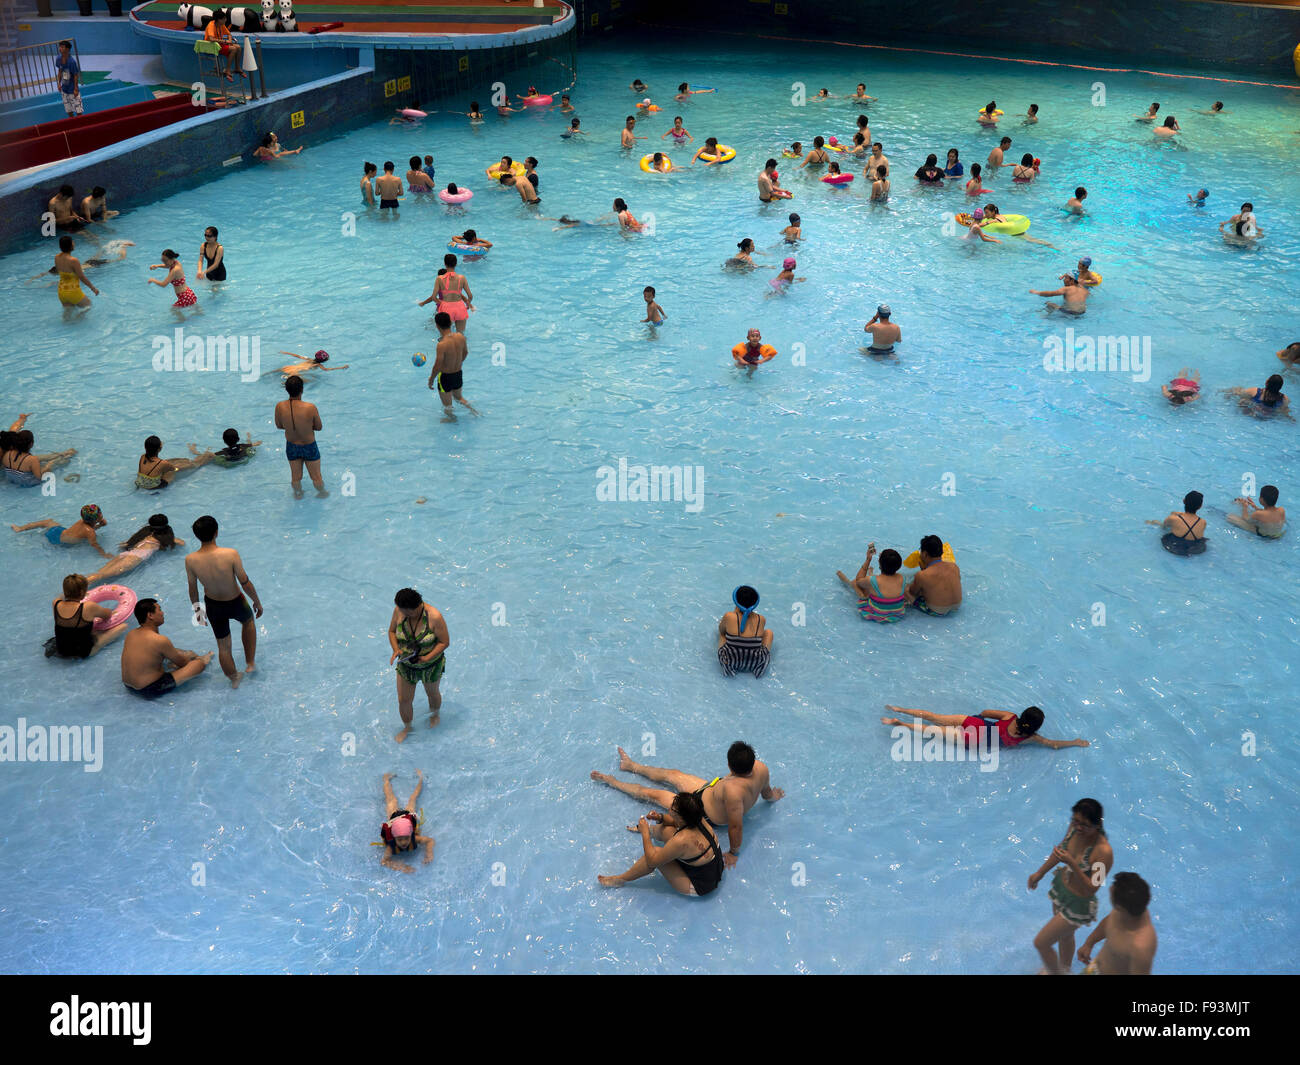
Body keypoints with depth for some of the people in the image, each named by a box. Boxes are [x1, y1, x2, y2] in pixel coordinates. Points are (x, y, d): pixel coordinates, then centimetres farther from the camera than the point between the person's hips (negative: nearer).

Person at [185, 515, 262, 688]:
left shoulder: (190, 560, -21)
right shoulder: (230, 554, -31)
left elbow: (192, 588, -4)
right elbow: (245, 583, -20)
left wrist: (196, 608, 14)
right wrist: (257, 602, -2)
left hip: (213, 606, 2)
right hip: (235, 603, -2)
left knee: (223, 646, 23)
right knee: (248, 621, 35)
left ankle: (233, 679, 45)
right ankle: (250, 664, 40)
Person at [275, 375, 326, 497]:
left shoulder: (279, 407, -22)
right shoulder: (310, 408, -31)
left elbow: (279, 425, -4)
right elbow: (318, 427, -15)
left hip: (291, 446, 3)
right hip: (309, 447, -3)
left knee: (295, 477, 27)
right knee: (316, 477, 22)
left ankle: (298, 494, 51)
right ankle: (322, 493, 46)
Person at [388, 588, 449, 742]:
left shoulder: (434, 617, -31)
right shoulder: (399, 611, -20)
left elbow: (445, 642, -21)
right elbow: (392, 631, -2)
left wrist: (427, 658, -32)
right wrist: (396, 650, -20)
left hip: (431, 665, -3)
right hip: (405, 664, 3)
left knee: (432, 693, 24)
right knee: (403, 700, 13)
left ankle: (434, 714, 57)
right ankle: (407, 727, 40)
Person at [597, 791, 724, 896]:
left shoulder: (682, 840, -36)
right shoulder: (699, 820, -13)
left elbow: (652, 861, -24)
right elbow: (674, 821, 12)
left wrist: (645, 833, -15)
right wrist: (661, 817, -7)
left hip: (699, 887, -8)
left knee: (656, 852, -18)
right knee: (666, 829, 7)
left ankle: (621, 880, 5)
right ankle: (651, 830, 46)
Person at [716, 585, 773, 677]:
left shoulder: (729, 617, -19)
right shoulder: (761, 620, -13)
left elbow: (721, 630, 3)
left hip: (730, 662, 1)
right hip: (755, 664, -1)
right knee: (768, 632, 24)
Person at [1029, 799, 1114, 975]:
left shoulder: (1103, 852, -36)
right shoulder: (1075, 827, -16)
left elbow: (1091, 889, -30)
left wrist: (1072, 864, -42)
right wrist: (1040, 873, 12)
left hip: (1078, 904, -6)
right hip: (1060, 887, 6)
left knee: (1040, 943, 6)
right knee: (1064, 935, 31)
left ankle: (1054, 973, 36)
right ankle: (1064, 969, 58)